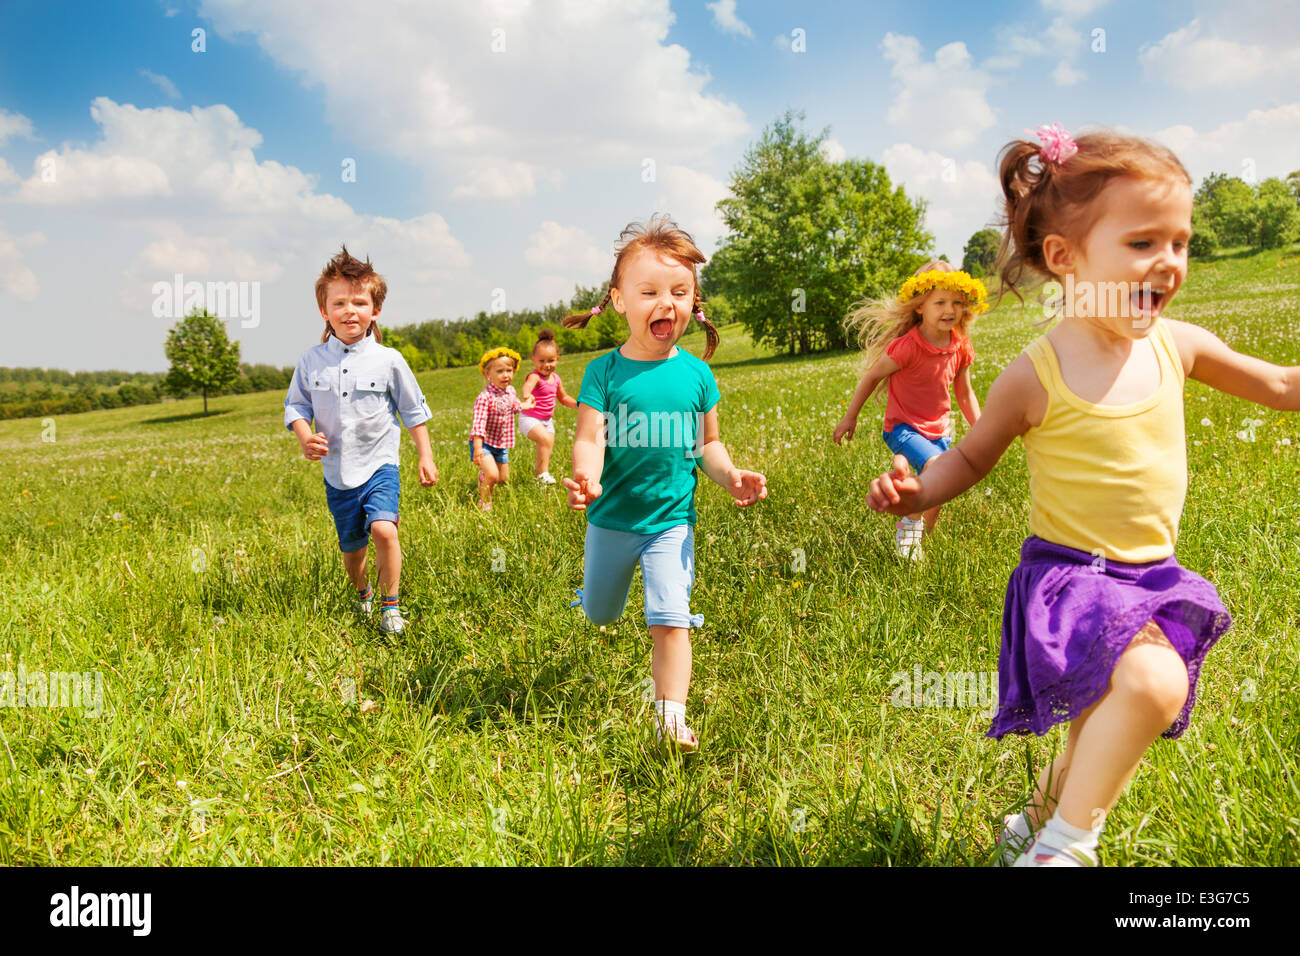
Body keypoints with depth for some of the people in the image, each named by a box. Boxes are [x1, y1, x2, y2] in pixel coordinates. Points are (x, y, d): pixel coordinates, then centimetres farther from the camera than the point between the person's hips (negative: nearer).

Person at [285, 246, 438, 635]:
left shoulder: (388, 360, -5)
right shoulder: (311, 361, 0)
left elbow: (414, 411, 3)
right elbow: (296, 406, 9)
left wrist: (426, 456, 0)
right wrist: (305, 438, -11)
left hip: (379, 465, -2)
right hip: (336, 472, 3)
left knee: (383, 529, -24)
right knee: (351, 548, 13)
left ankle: (390, 604, -6)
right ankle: (362, 593, 43)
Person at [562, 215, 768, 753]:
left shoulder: (695, 374, -5)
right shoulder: (604, 372, -13)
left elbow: (707, 443, 4)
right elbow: (589, 437, -20)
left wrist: (730, 477, -15)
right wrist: (586, 478, -41)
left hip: (672, 518, 0)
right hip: (611, 518, 0)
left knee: (670, 620, -9)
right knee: (600, 616, 21)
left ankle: (671, 716, 2)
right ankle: (609, 582, 58)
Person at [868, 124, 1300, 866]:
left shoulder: (1177, 346, -2)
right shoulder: (1035, 378, -15)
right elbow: (974, 455, -1)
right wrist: (915, 492, -18)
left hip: (1153, 581, 6)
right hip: (1071, 577, -6)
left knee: (1105, 747, 19)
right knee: (1153, 683, -33)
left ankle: (1037, 825, 50)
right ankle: (1065, 842, -12)